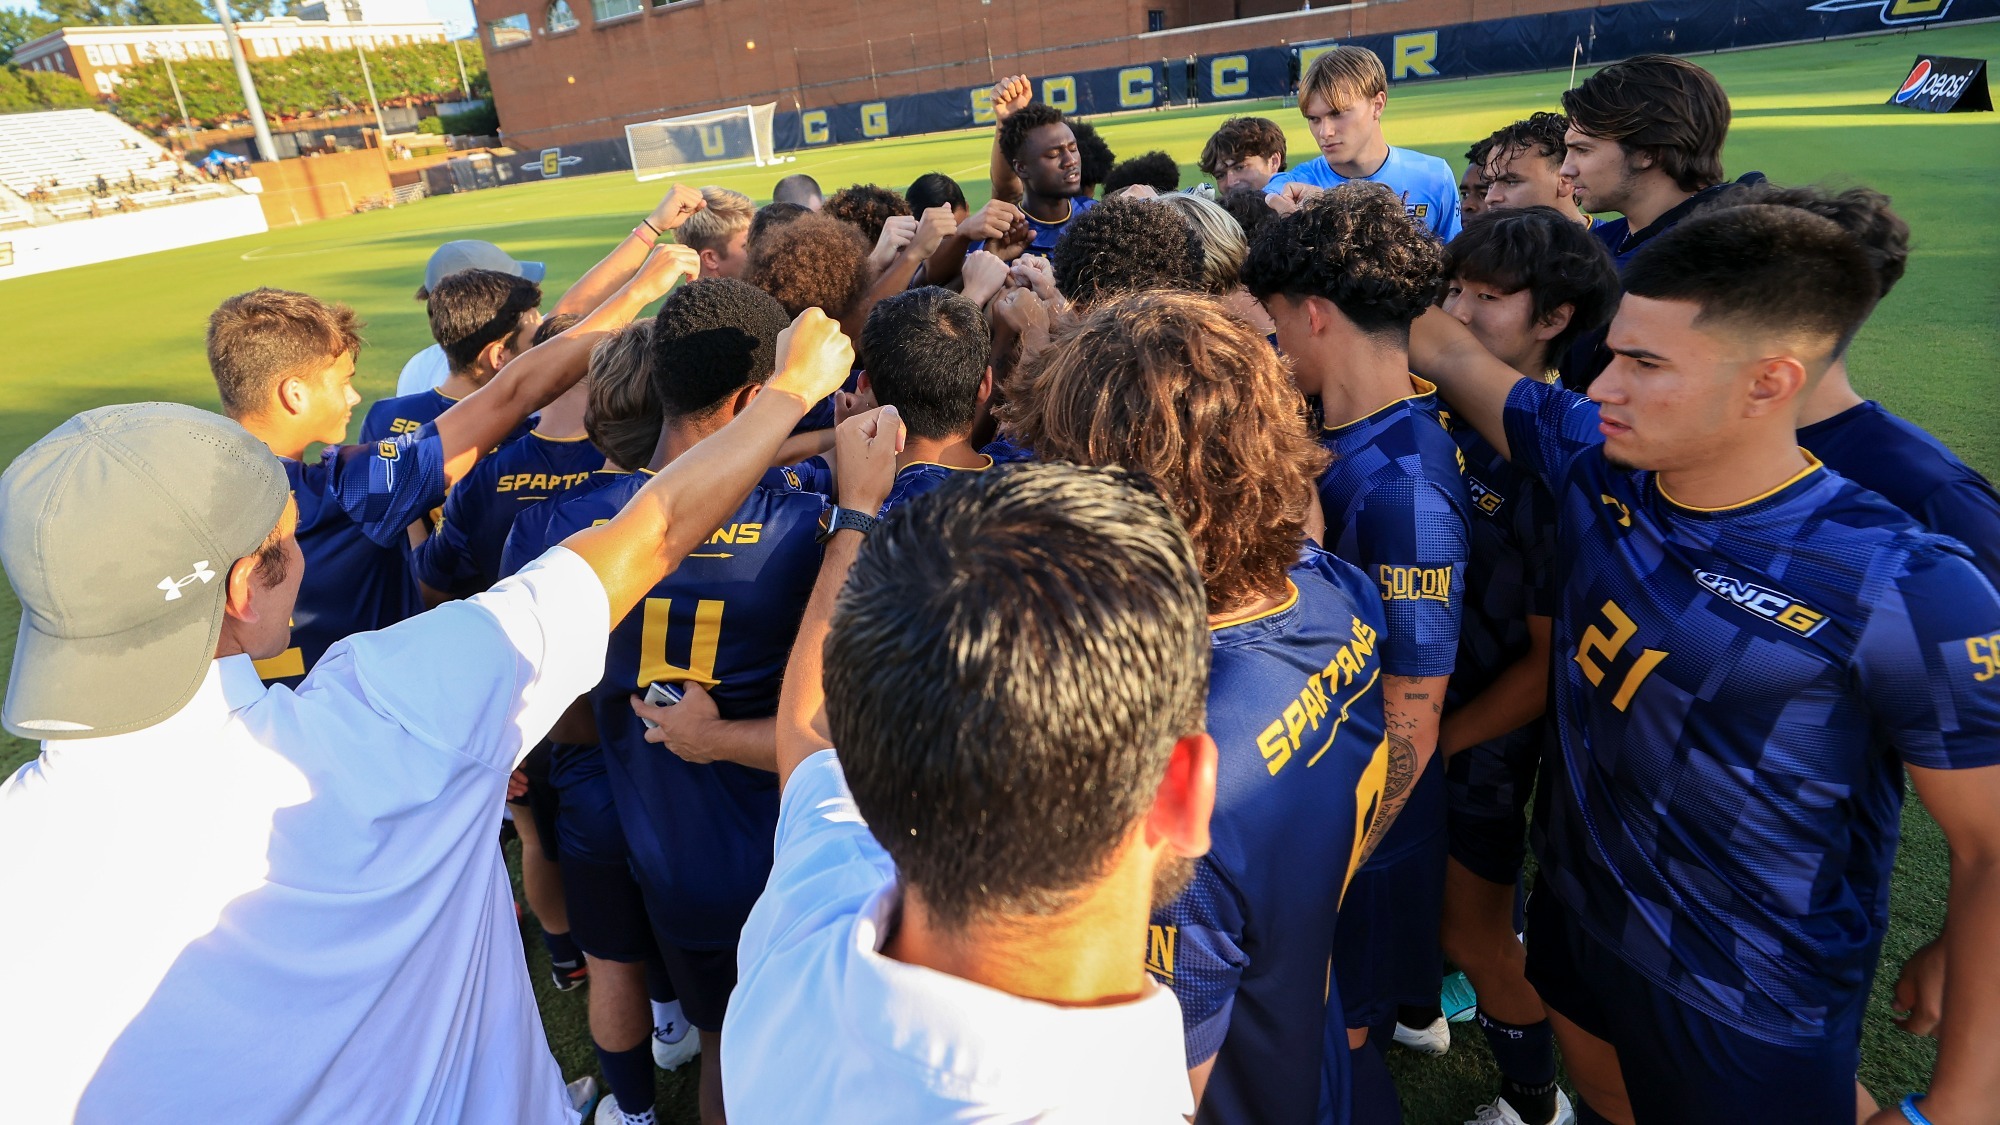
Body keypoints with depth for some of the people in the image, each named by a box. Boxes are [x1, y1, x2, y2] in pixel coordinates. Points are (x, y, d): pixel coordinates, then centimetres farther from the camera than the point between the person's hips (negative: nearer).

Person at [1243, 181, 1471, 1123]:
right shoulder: (1339, 434, -4)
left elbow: (1410, 722, -26)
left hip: (1363, 824, -8)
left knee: (1337, 1041, 15)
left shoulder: (1402, 486, -31)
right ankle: (1415, 1014, 65)